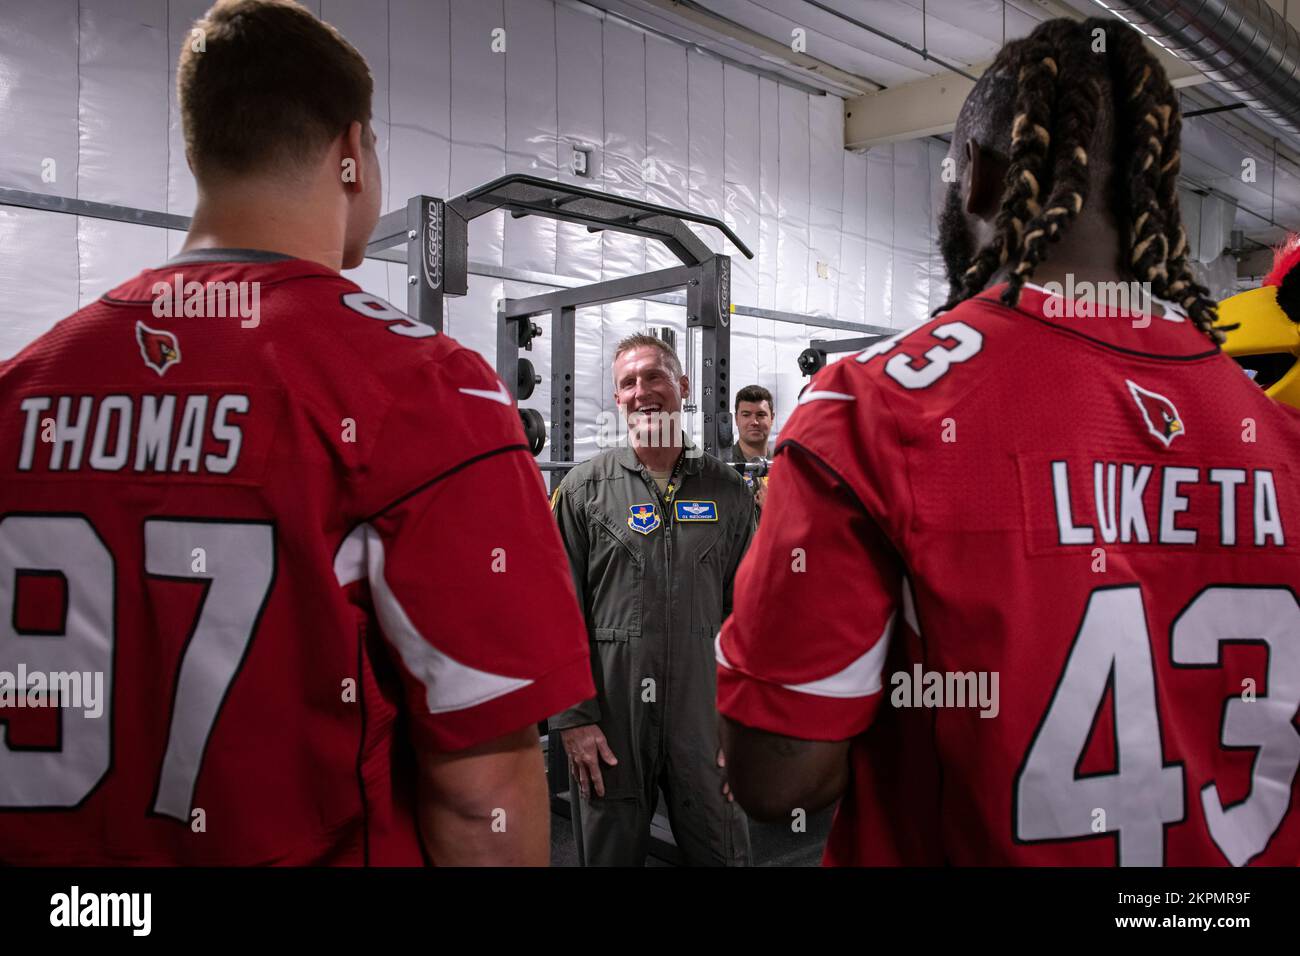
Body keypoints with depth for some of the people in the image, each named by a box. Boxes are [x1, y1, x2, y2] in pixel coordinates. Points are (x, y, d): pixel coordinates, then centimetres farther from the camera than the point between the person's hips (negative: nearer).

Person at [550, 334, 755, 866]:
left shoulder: (728, 492, 5)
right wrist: (574, 719, -7)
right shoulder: (584, 489, 0)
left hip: (705, 718, 1)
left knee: (723, 853, 11)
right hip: (610, 719, -1)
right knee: (610, 852, 14)